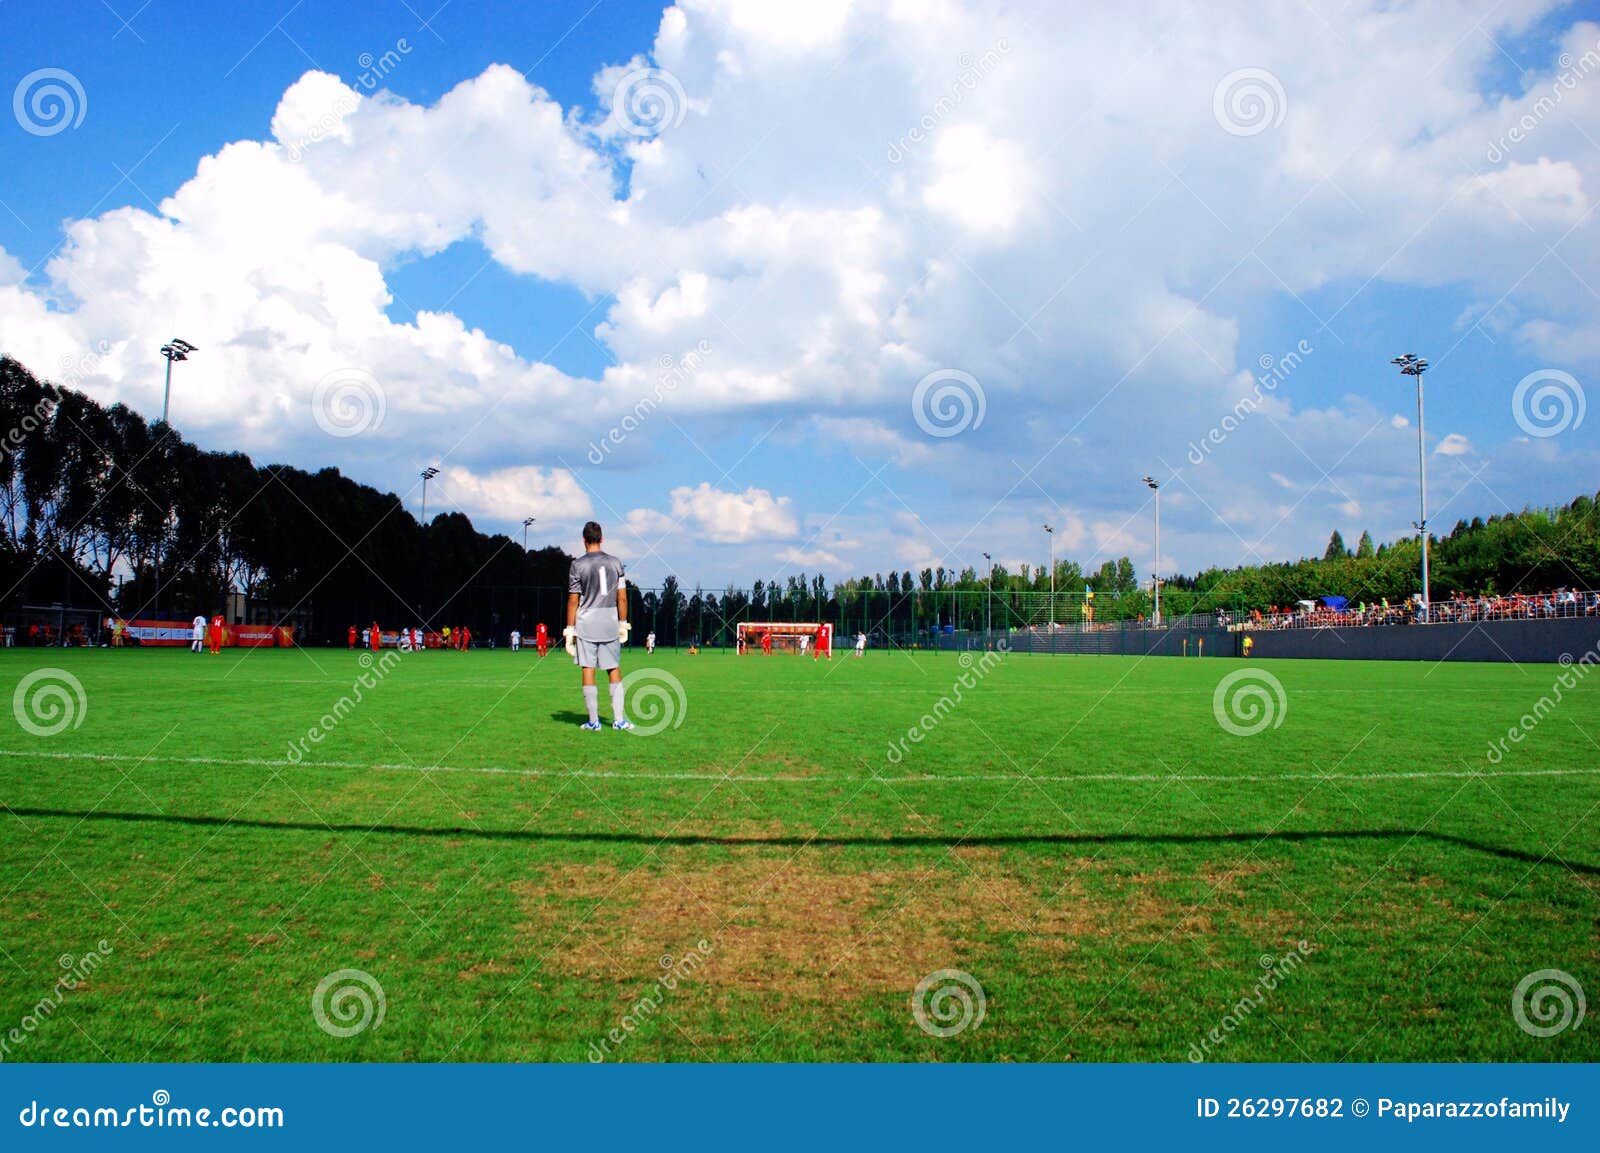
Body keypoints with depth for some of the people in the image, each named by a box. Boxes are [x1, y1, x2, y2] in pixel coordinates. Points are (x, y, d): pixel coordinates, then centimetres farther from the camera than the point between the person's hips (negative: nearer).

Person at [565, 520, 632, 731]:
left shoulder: (578, 565, -5)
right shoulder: (615, 563, 4)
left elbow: (573, 600, -6)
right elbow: (622, 598, 4)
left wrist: (569, 631, -1)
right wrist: (623, 625, 12)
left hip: (586, 623, -3)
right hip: (610, 622, 3)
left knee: (588, 669, 1)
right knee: (614, 669, 9)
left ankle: (593, 721, 3)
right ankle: (619, 719, 6)